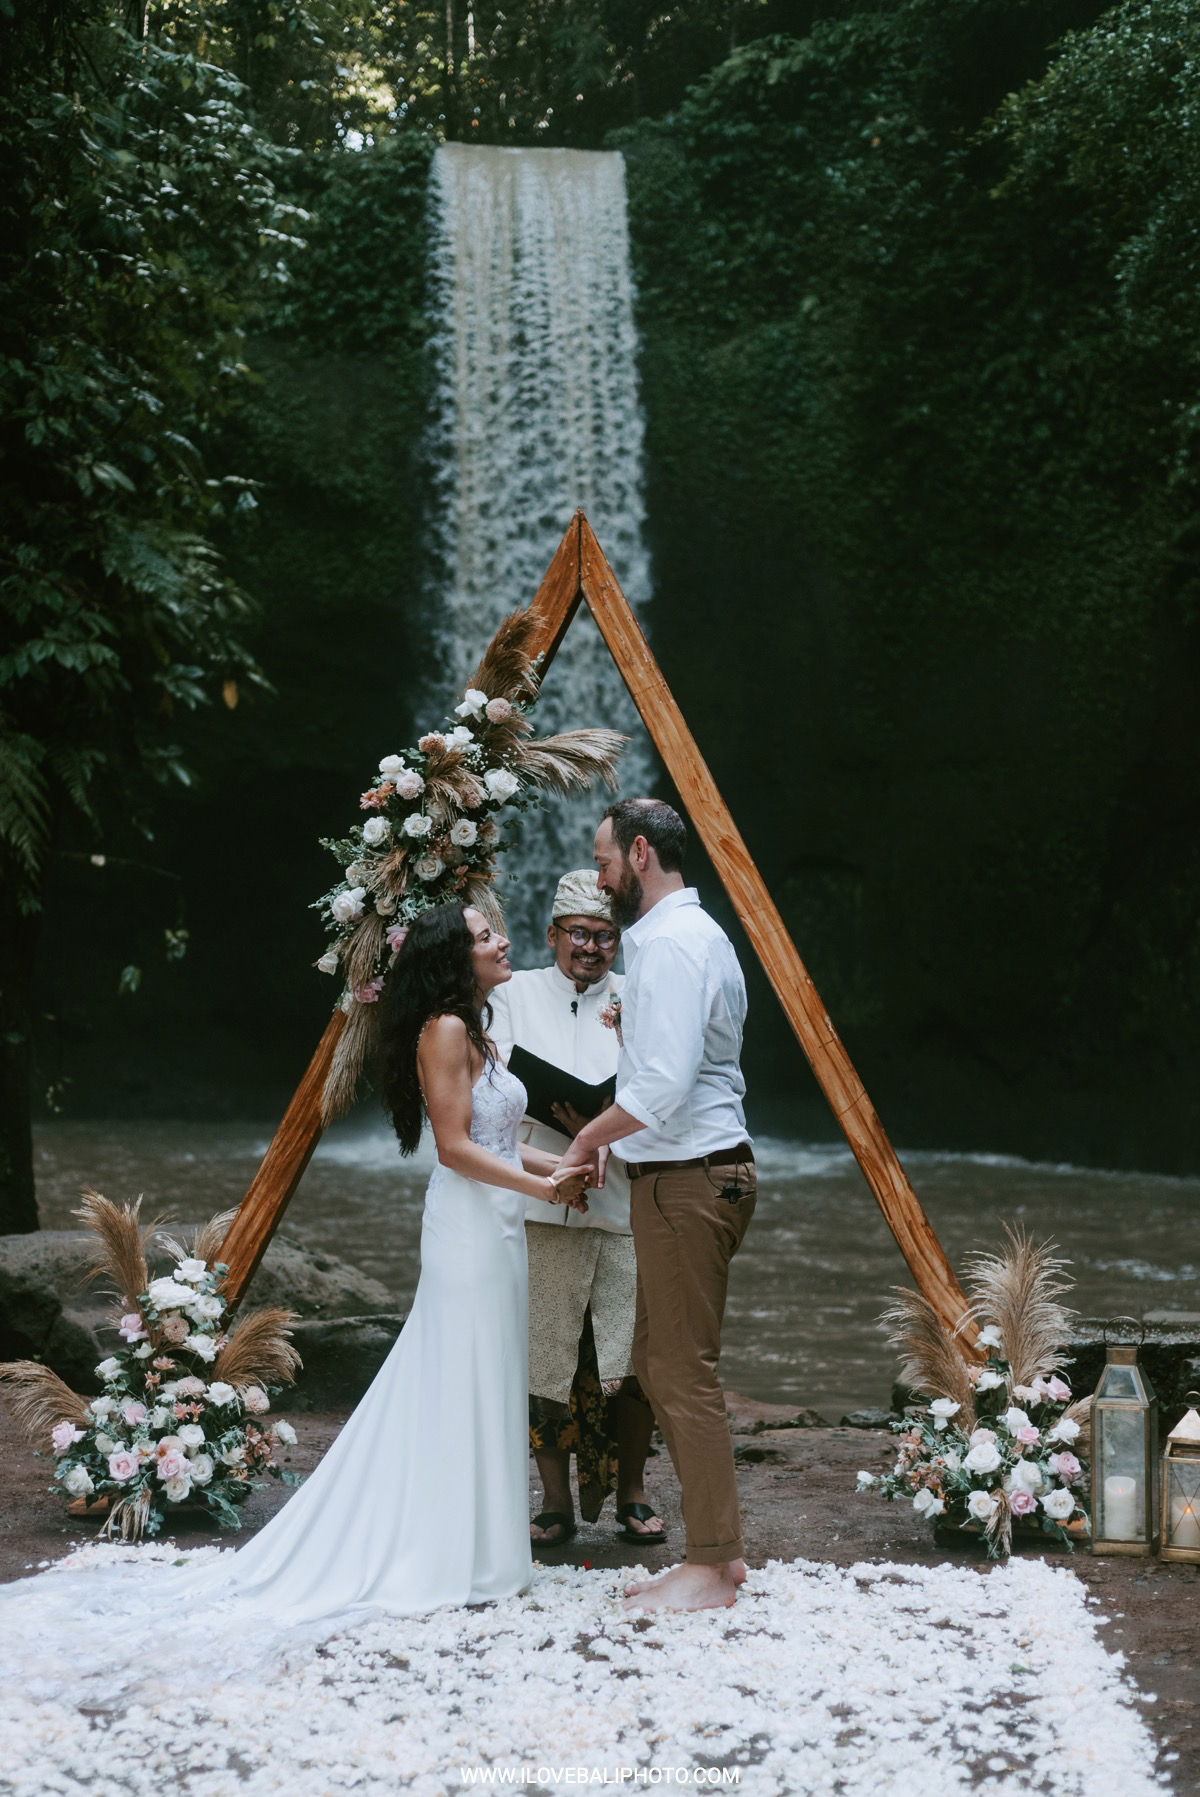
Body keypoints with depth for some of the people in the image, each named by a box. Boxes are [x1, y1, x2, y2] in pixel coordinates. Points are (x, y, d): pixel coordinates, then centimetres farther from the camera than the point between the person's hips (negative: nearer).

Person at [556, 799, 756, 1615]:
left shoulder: (669, 944, -17)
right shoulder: (697, 933, 17)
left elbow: (664, 1087, -24)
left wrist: (589, 1138, -10)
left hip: (687, 1180, -11)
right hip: (703, 1171, 11)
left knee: (685, 1375, -4)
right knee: (660, 1363, 16)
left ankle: (711, 1569, 4)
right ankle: (720, 1546, 22)